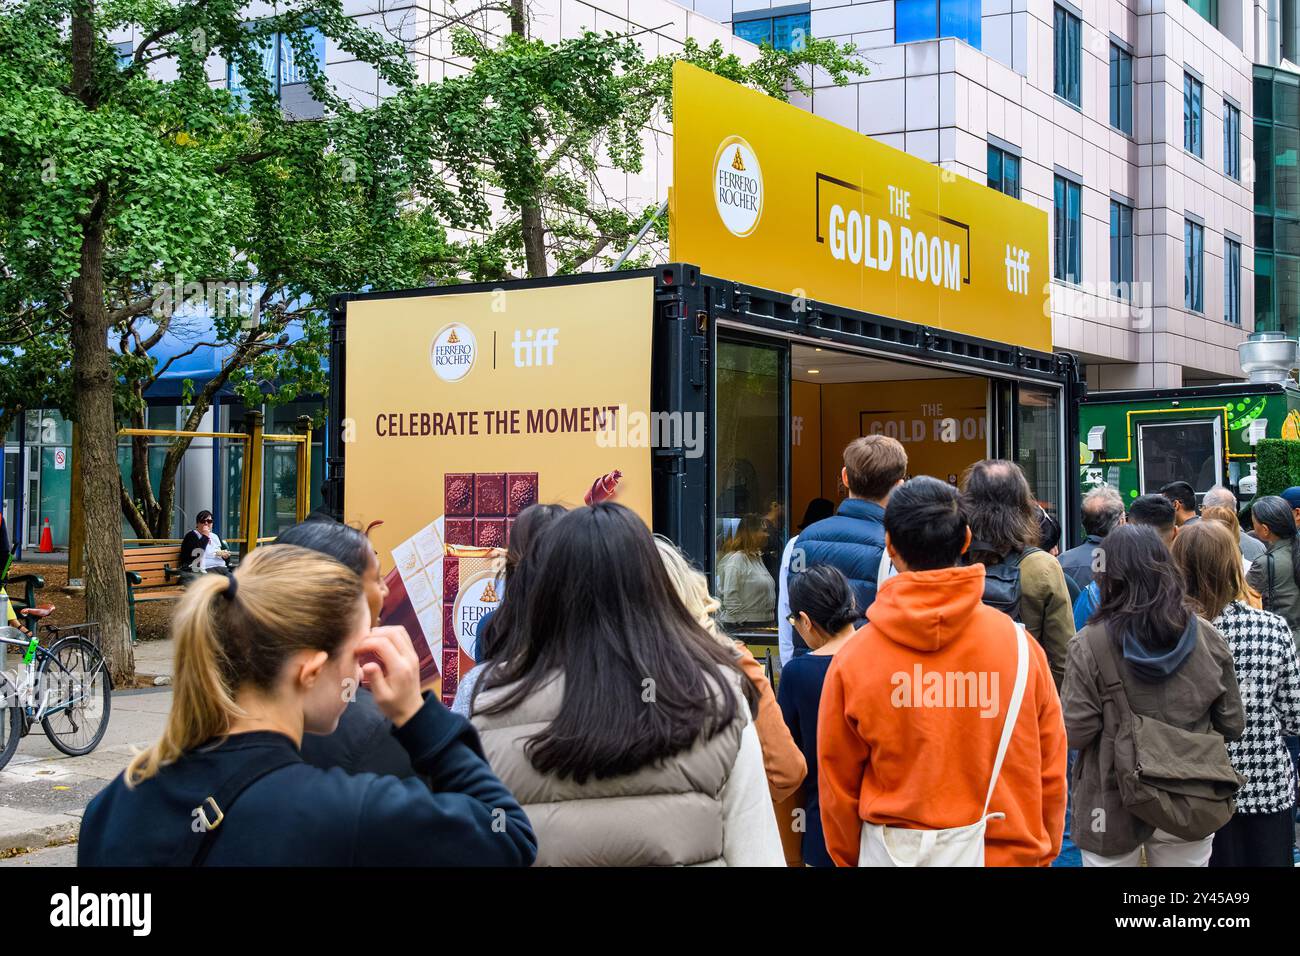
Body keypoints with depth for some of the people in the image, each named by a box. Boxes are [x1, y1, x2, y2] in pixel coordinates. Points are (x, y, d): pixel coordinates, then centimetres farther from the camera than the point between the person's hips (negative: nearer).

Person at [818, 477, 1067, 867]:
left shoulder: (852, 659, -11)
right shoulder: (1020, 646, -10)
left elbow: (838, 783, -1)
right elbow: (1049, 774, 0)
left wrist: (850, 858, 15)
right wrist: (1042, 852, 15)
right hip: (1008, 853, 1)